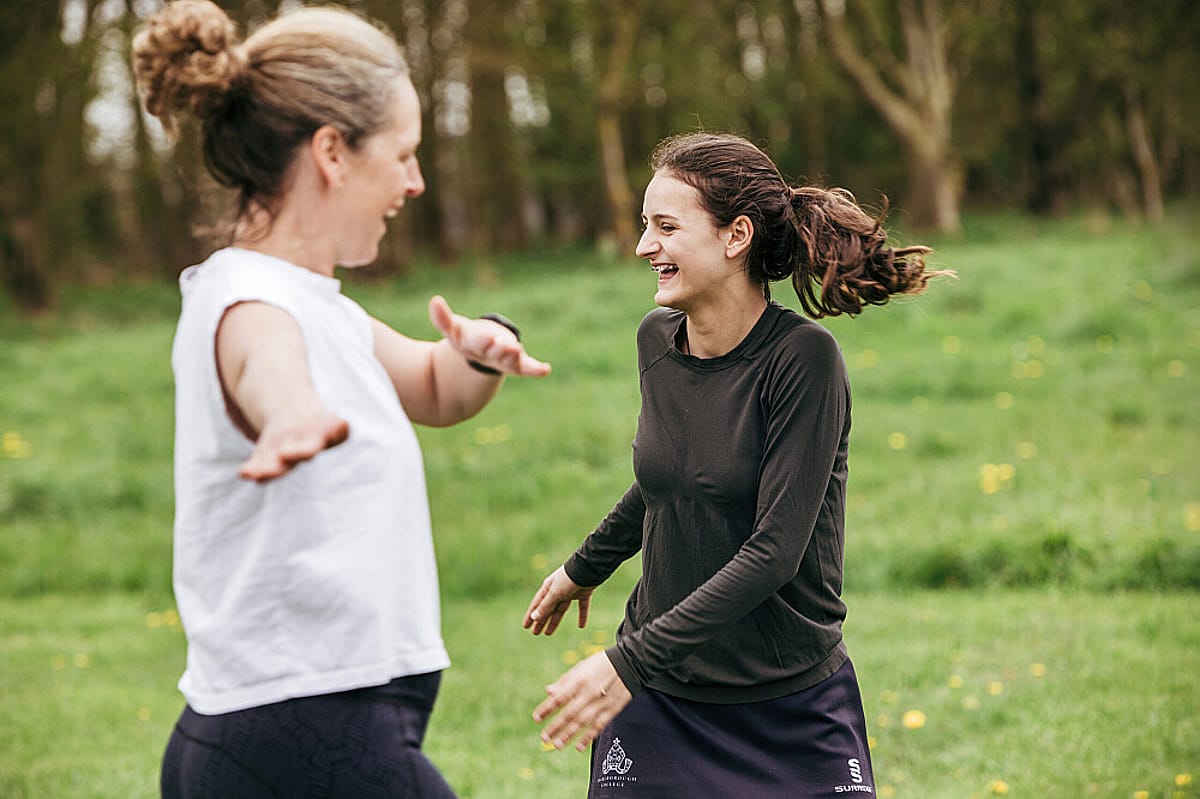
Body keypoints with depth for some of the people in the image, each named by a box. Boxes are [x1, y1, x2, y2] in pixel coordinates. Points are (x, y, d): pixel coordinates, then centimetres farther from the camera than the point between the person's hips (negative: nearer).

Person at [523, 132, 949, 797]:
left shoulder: (803, 357, -16)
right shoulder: (657, 341, 1)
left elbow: (774, 551, -21)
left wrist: (630, 661, -23)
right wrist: (584, 569, 33)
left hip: (795, 711, -4)